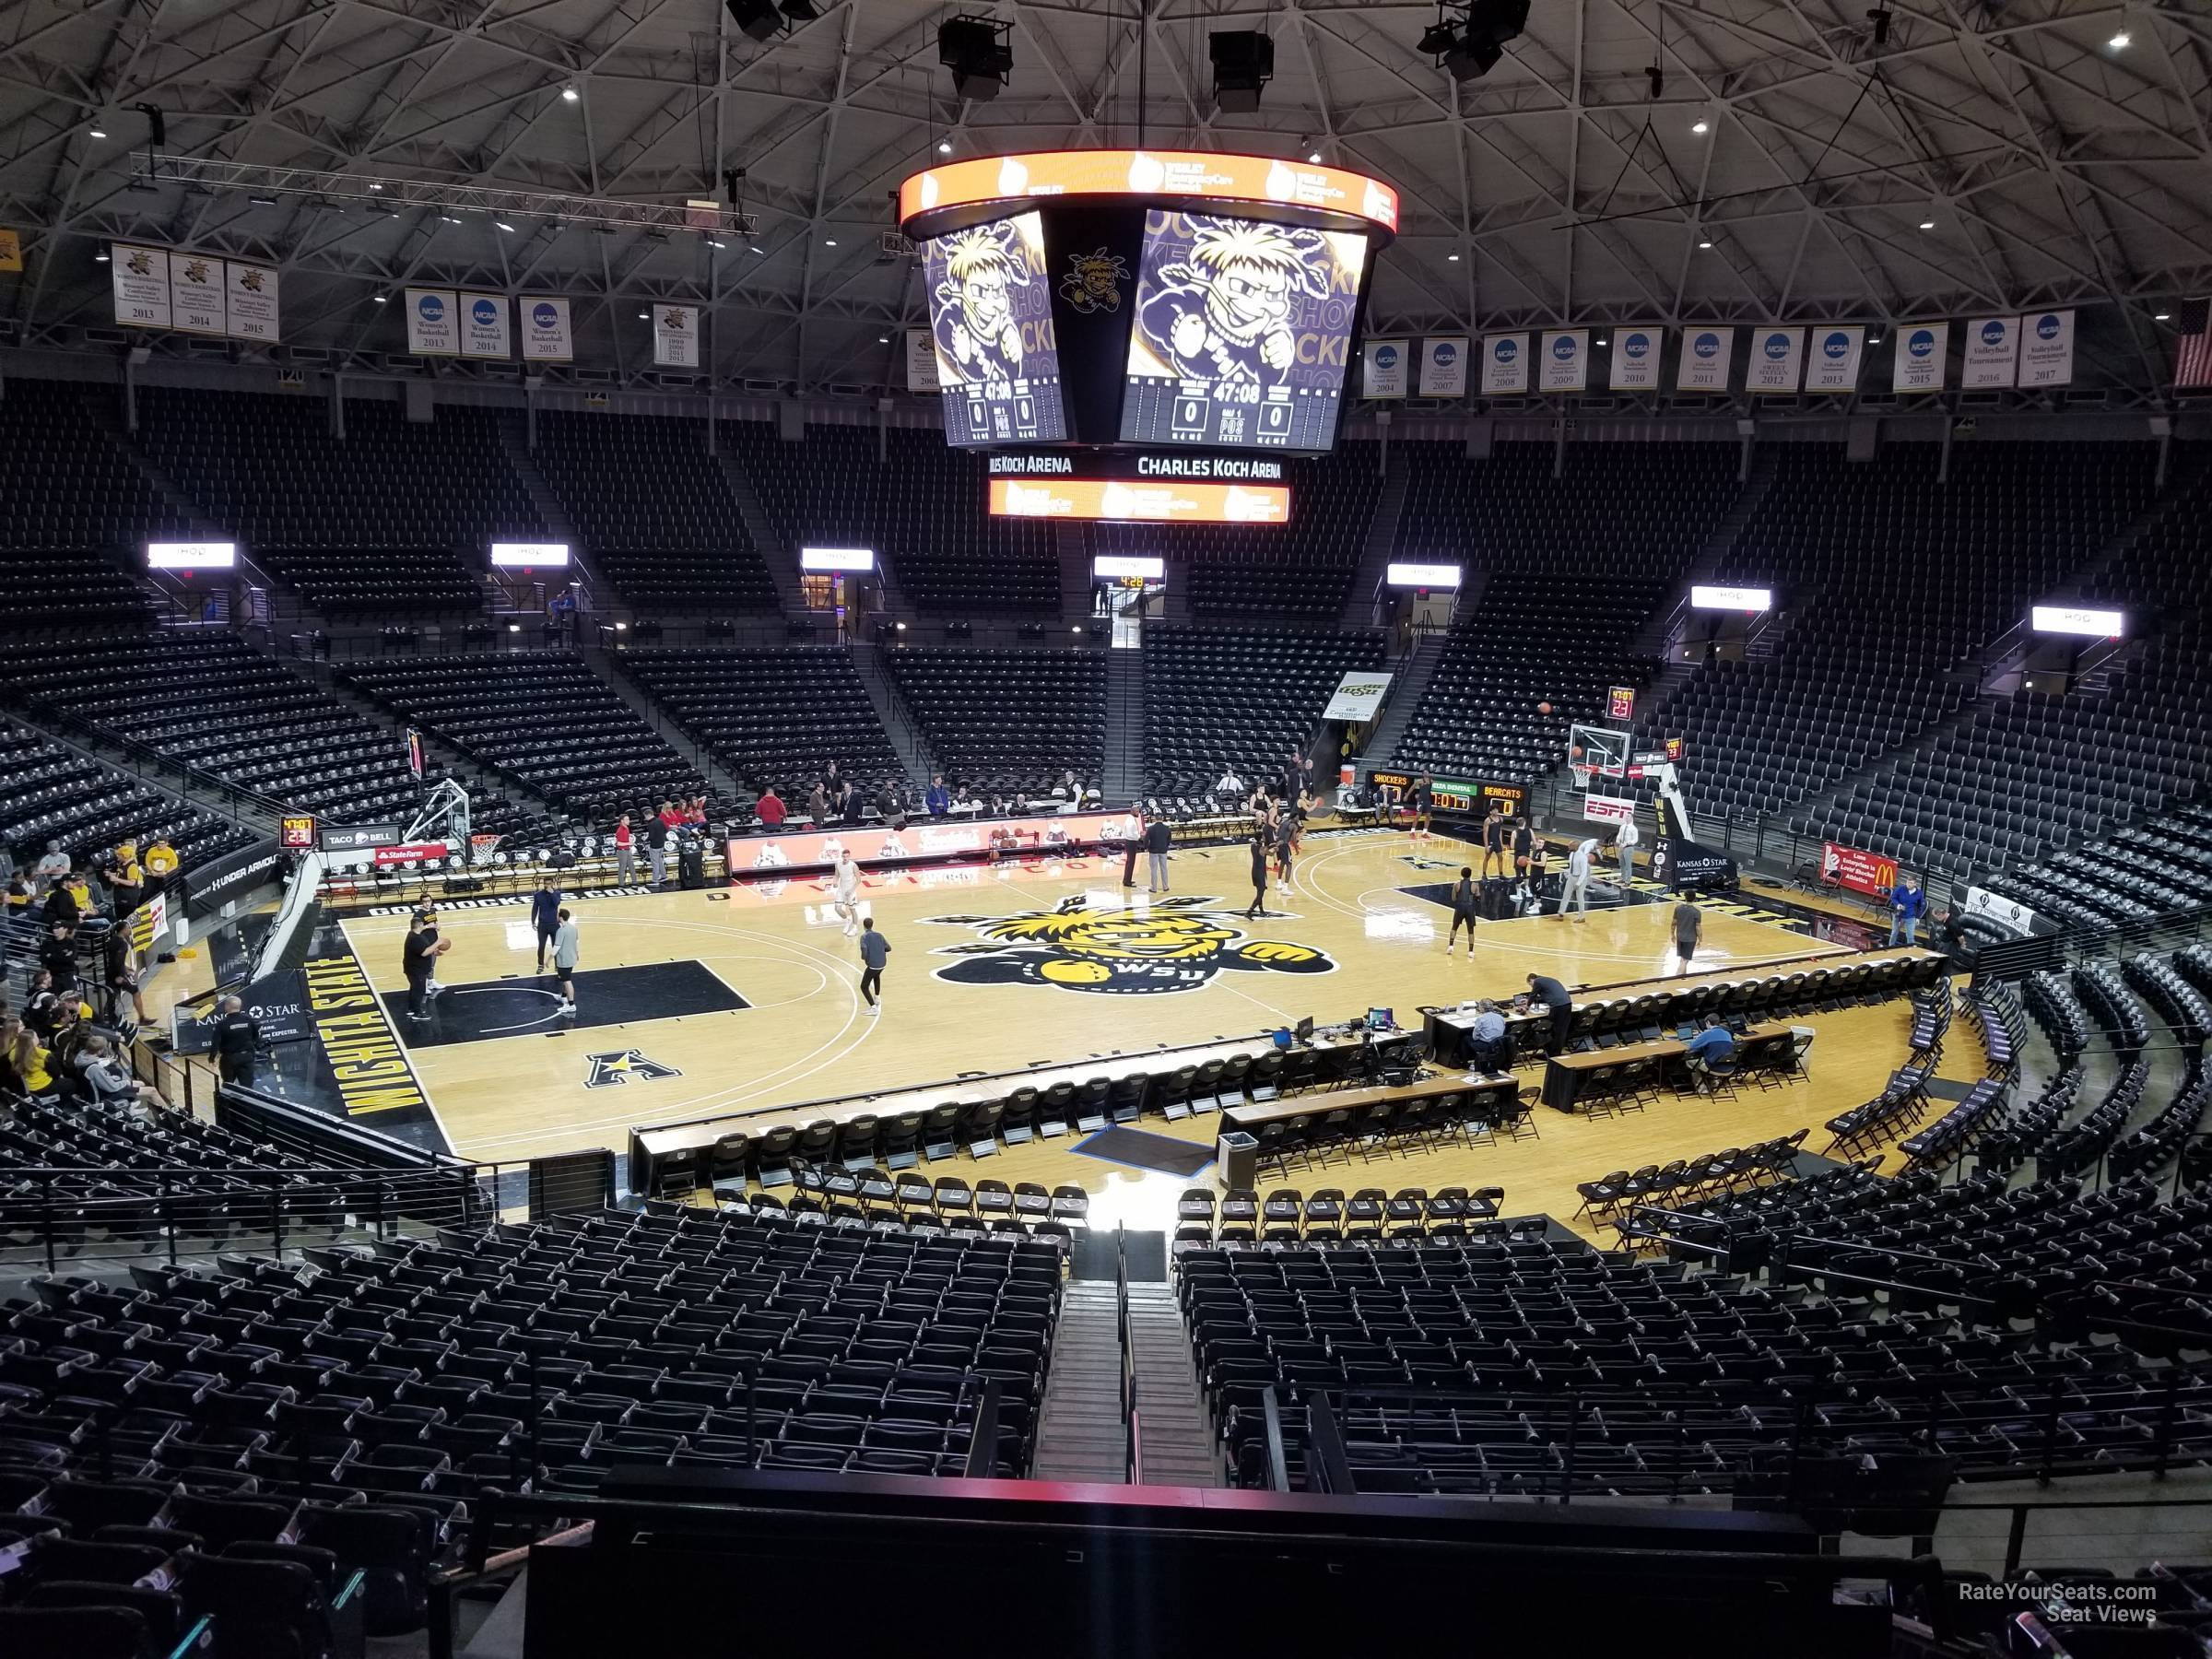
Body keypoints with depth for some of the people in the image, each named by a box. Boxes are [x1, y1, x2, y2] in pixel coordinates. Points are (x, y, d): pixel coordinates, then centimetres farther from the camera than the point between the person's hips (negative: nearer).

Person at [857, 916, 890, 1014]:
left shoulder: (864, 936, -8)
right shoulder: (879, 935, 8)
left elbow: (864, 948, -25)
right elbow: (888, 948, 10)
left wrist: (863, 958, -6)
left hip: (872, 965, -6)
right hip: (882, 963, 6)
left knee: (864, 987, 3)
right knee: (876, 976, 39)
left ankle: (873, 1008, -10)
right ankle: (877, 998, 45)